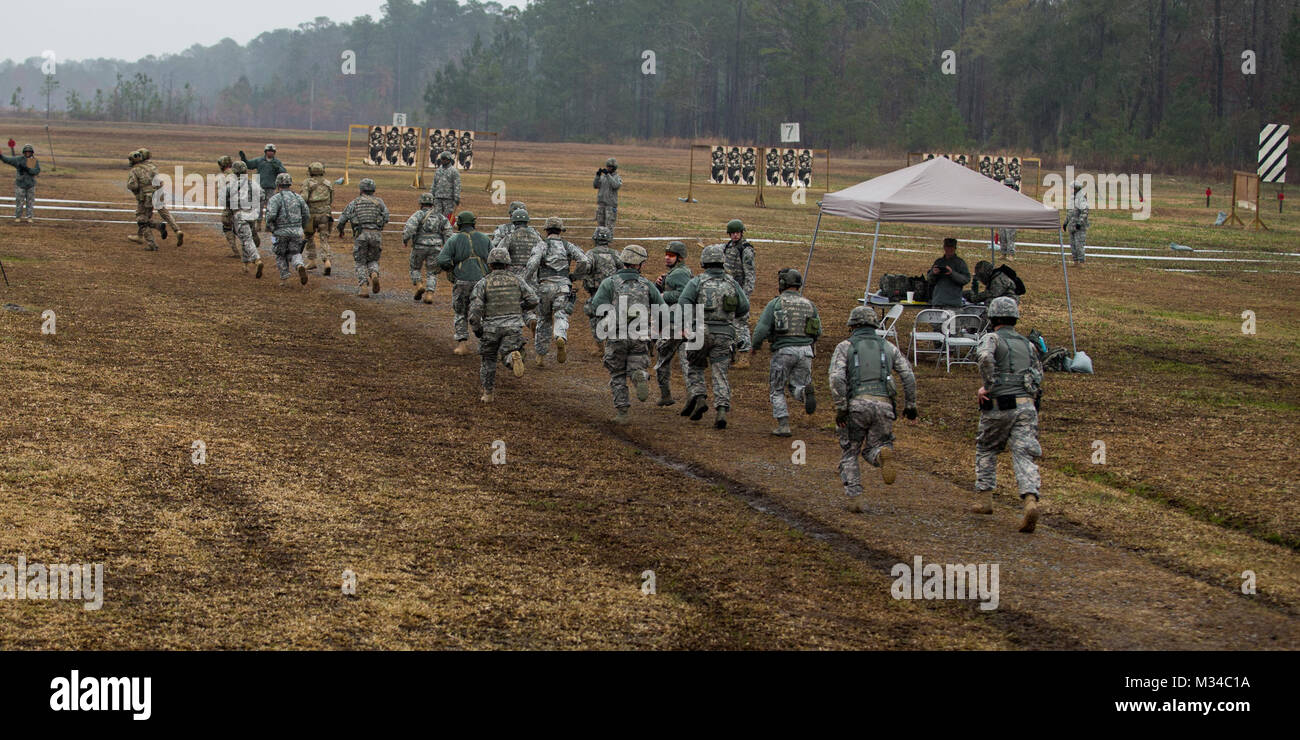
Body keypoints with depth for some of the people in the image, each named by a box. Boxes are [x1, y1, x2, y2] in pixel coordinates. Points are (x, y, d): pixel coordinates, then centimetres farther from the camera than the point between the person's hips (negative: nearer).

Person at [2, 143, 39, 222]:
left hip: (31, 185, 1)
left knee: (30, 202, 6)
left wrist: (28, 168, -27)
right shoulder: (19, 160, -6)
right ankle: (18, 217, 14)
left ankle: (29, 217, 16)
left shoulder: (35, 161, -2)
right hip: (20, 184, -1)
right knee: (19, 201, 1)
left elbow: (37, 171, -15)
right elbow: (8, 159, -14)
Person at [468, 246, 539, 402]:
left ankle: (487, 394, 23)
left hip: (491, 327, 0)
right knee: (508, 357, -5)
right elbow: (533, 300, 1)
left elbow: (475, 308, -10)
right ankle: (514, 357, -40)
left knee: (488, 360, 18)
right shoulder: (516, 280, 5)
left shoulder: (483, 283, -1)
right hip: (513, 325, 0)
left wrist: (476, 329, 1)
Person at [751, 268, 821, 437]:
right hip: (805, 351, 3)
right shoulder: (809, 305, 11)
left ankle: (783, 426, 5)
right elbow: (817, 331, 14)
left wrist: (756, 345, 11)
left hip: (783, 351, -3)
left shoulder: (774, 304, -1)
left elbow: (761, 329, -8)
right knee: (796, 388, 16)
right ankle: (806, 392, -19)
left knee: (777, 391, 13)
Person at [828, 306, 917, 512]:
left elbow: (837, 378, -8)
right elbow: (908, 377, 9)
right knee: (871, 450, 14)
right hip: (883, 405, 2)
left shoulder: (845, 347, 9)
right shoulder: (888, 347, 18)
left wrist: (840, 408, -8)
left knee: (849, 455, 13)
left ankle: (854, 498, -2)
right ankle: (883, 454, -23)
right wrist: (910, 404, 18)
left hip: (856, 405, -2)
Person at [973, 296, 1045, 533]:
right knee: (1024, 456, -5)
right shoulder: (1028, 344, 17)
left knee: (986, 450, 20)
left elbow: (984, 356, -23)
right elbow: (1039, 377, 20)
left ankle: (984, 498, 20)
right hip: (1027, 406, 3)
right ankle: (1030, 500, -26)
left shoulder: (992, 339, 0)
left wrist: (988, 387, -13)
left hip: (999, 407, -3)